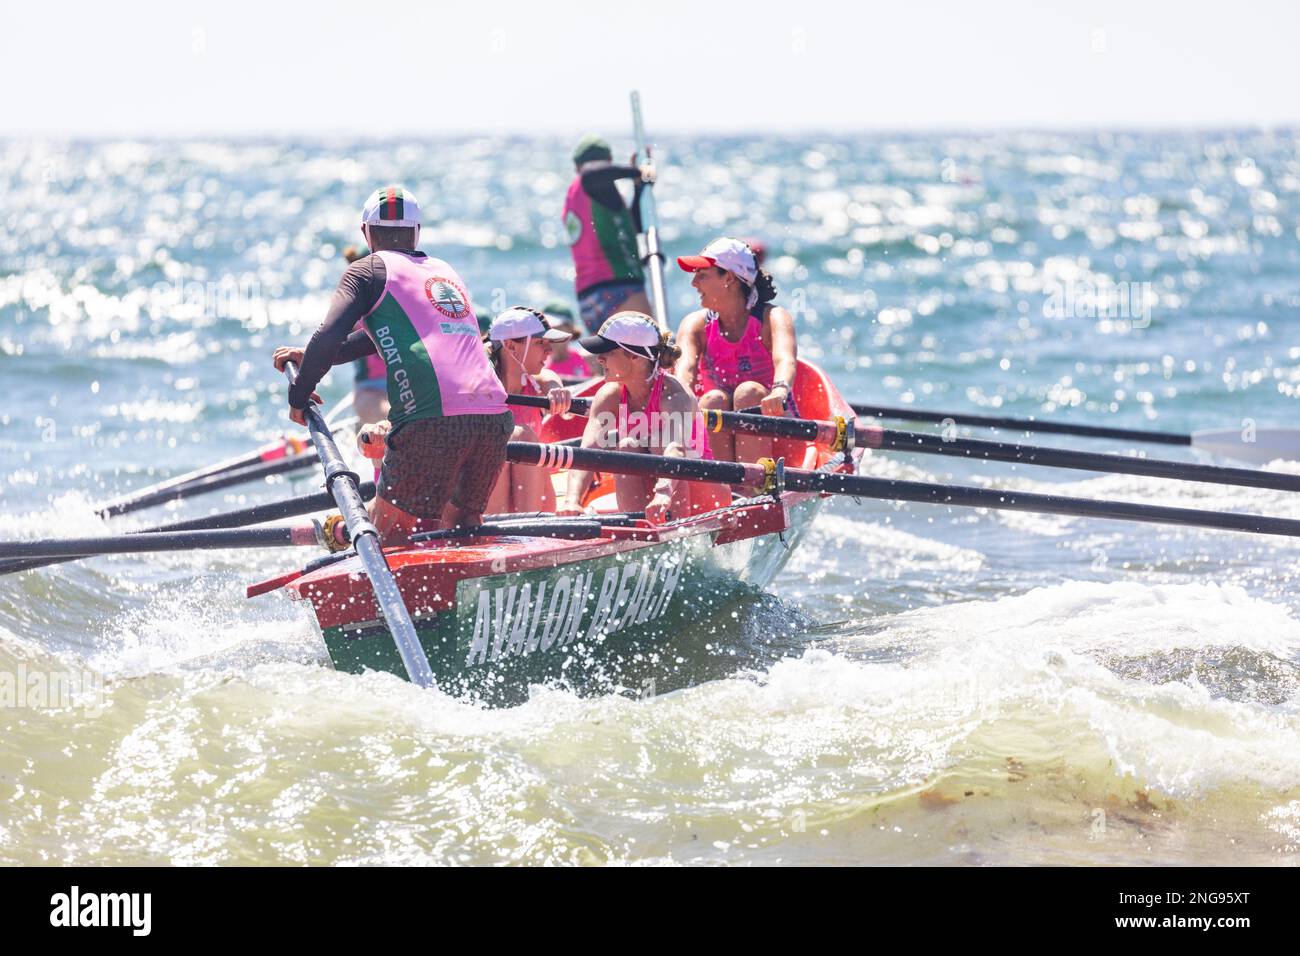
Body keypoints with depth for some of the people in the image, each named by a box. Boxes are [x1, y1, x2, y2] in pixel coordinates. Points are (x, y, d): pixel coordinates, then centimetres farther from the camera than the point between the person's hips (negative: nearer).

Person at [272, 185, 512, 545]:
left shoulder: (368, 270, 9)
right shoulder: (445, 271, 30)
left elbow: (329, 337, -5)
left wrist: (299, 395, 9)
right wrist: (308, 356, 38)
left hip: (434, 420, -6)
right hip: (495, 418, 6)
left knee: (389, 537, 0)